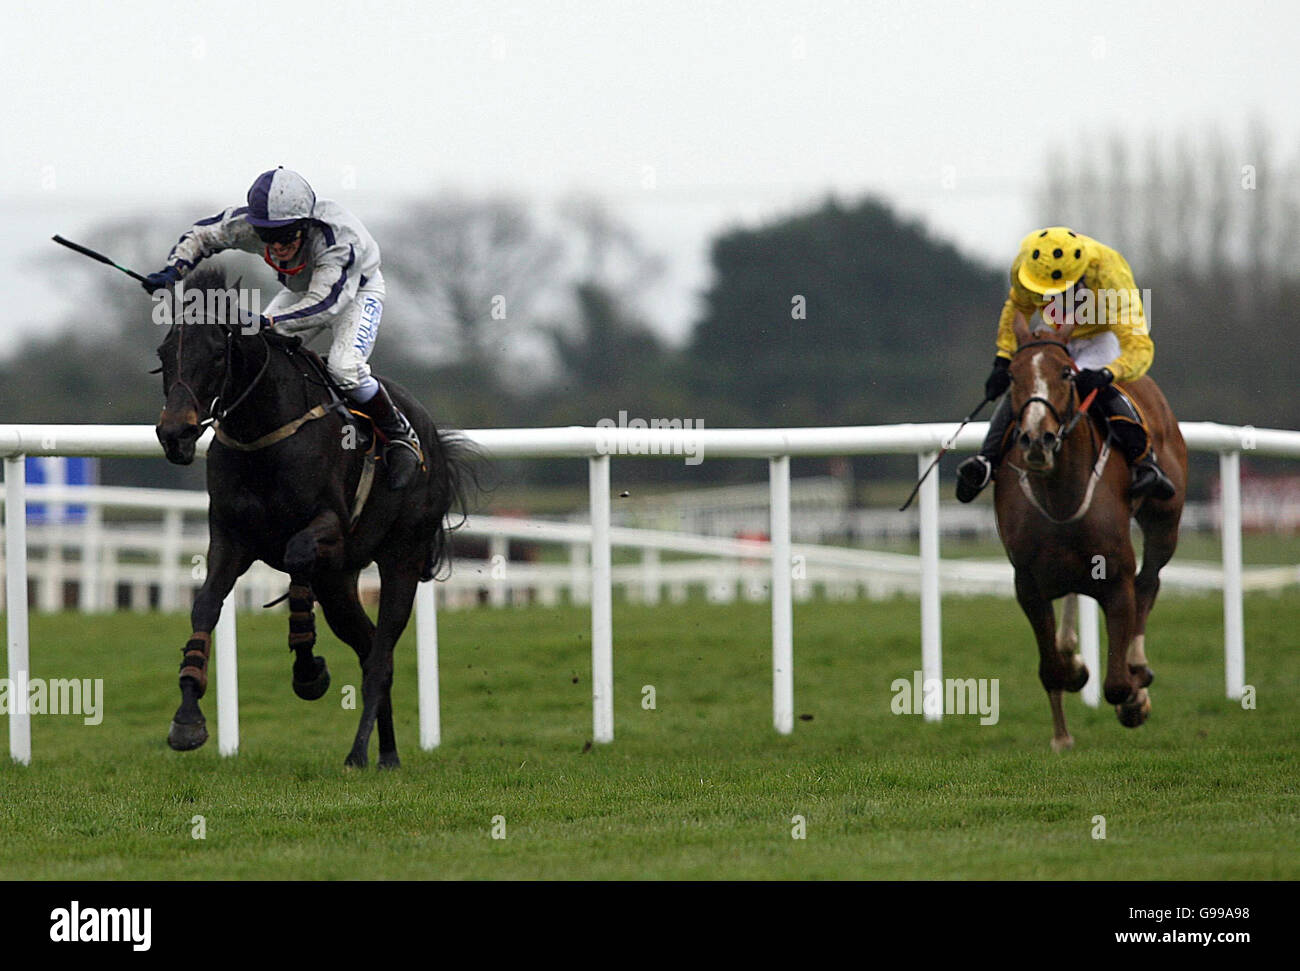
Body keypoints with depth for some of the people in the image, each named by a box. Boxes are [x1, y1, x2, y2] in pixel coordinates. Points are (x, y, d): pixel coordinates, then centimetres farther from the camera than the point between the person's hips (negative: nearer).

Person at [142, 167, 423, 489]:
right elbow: (201, 235, -10)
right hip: (299, 290, 5)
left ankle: (401, 436, -6)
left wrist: (269, 323, -62)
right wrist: (172, 271, -27)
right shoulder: (249, 225, -29)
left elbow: (323, 304, -49)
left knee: (344, 367, -28)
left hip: (357, 291, -5)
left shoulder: (336, 237, -44)